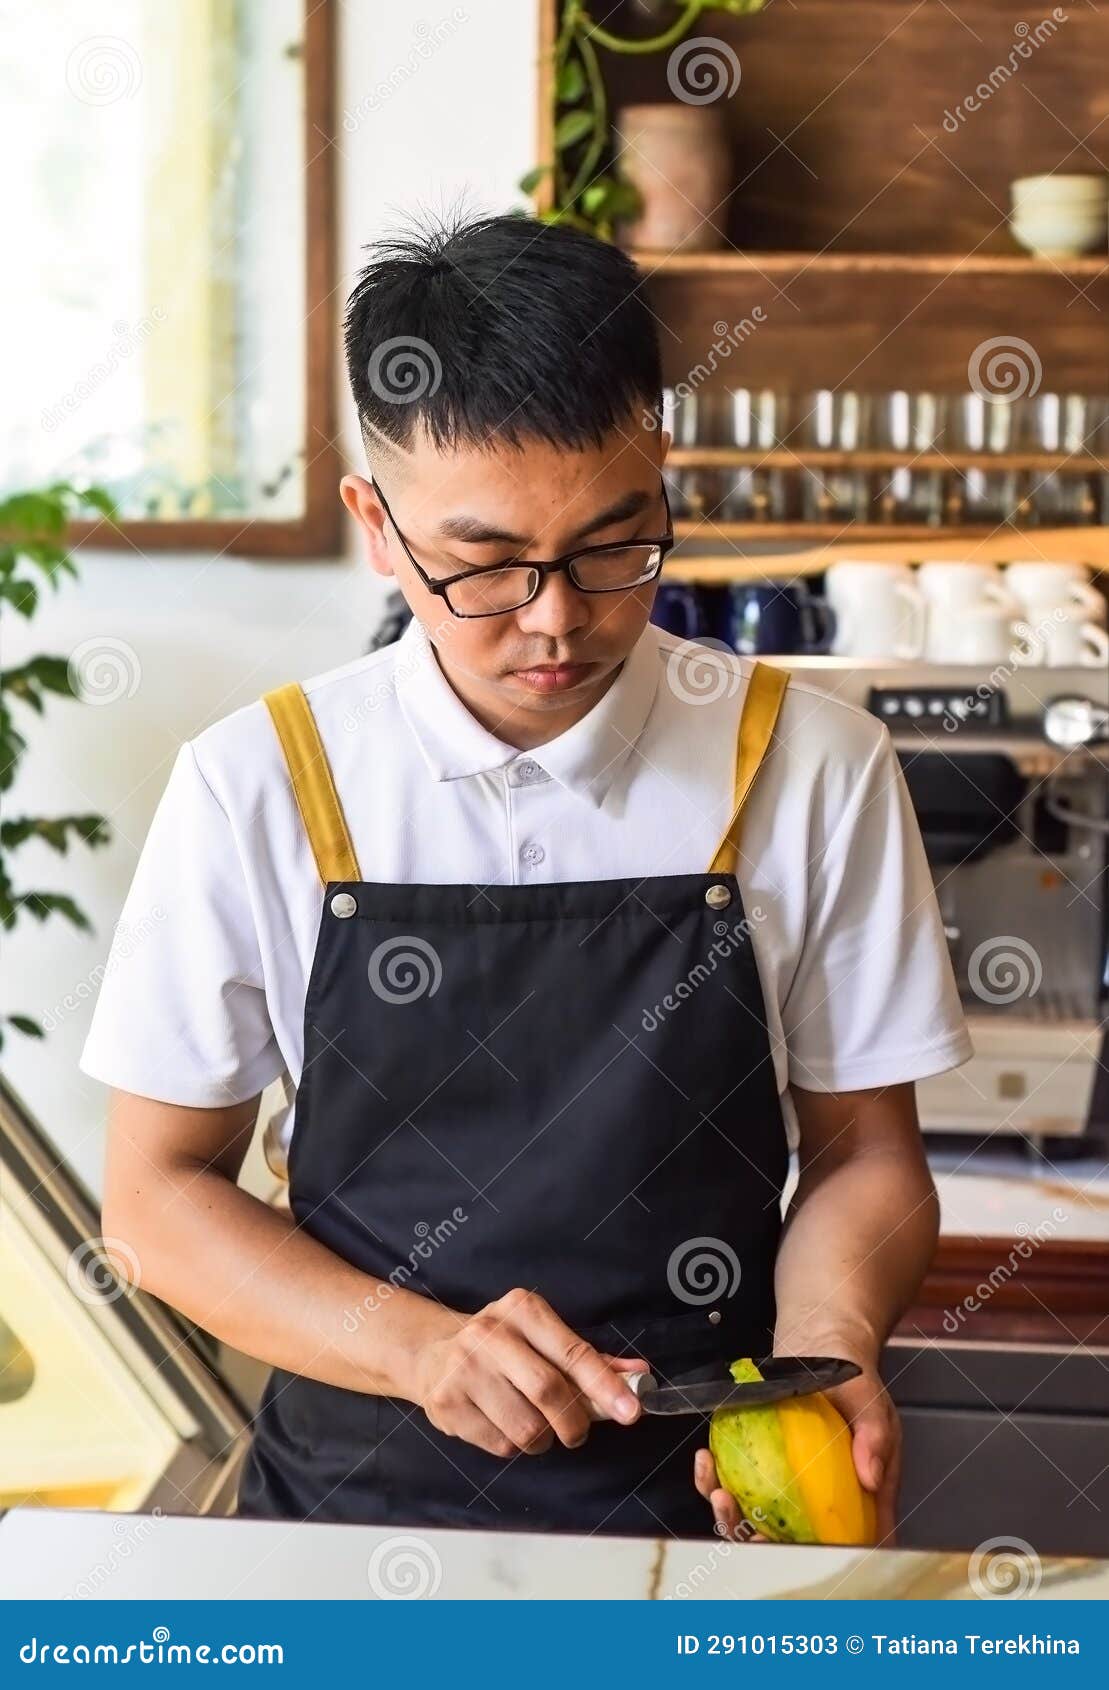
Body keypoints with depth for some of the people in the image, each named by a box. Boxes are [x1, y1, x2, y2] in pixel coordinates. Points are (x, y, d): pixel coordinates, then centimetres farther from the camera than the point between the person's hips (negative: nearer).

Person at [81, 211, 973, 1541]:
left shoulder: (810, 768, -2)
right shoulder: (254, 791, -3)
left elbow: (862, 1155, 6)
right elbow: (157, 1192, 2)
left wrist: (825, 1348, -14)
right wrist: (424, 1347, -12)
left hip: (708, 1493, 0)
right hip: (357, 1493, 1)